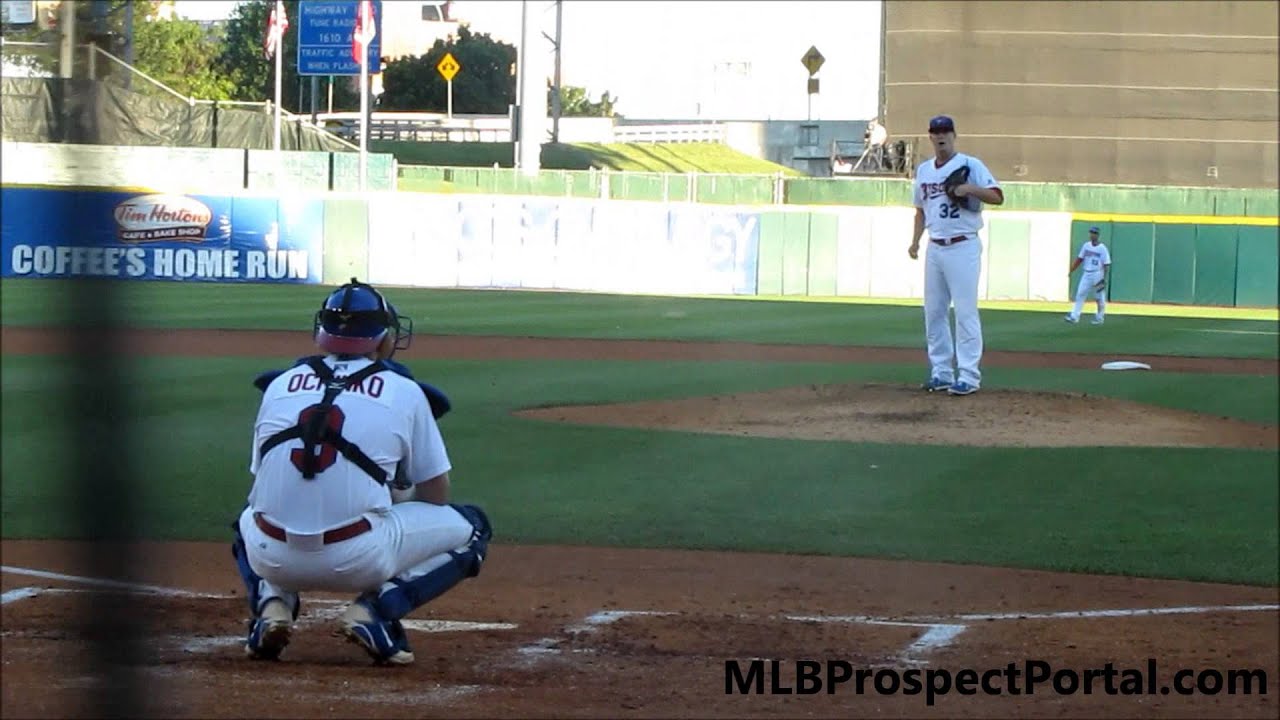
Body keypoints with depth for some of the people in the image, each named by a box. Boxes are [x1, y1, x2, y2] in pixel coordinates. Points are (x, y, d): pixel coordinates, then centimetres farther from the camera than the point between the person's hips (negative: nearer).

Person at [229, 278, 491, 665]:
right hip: (358, 559, -4)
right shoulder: (404, 390, 6)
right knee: (471, 527, 18)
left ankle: (272, 604, 9)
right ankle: (374, 607, -2)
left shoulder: (280, 384, 14)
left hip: (274, 559, 4)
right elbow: (436, 495, 11)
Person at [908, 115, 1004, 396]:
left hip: (963, 248, -7)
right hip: (936, 248, 7)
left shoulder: (970, 165, -5)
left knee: (965, 311, -9)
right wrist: (915, 242, 10)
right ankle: (941, 372, 15)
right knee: (934, 312, 7)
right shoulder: (923, 170, 14)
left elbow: (997, 197, -11)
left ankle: (969, 375, -8)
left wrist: (971, 188, -26)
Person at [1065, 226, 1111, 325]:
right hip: (1087, 274, 5)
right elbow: (1079, 259, 12)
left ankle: (1099, 318, 16)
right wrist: (1071, 270, 7)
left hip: (1098, 275, -5)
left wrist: (1104, 278, -16)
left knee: (1100, 298, 4)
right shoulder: (1086, 246, 7)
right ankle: (1074, 317, -5)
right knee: (1080, 294, -3)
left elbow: (1106, 264, -10)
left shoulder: (1102, 248, -9)